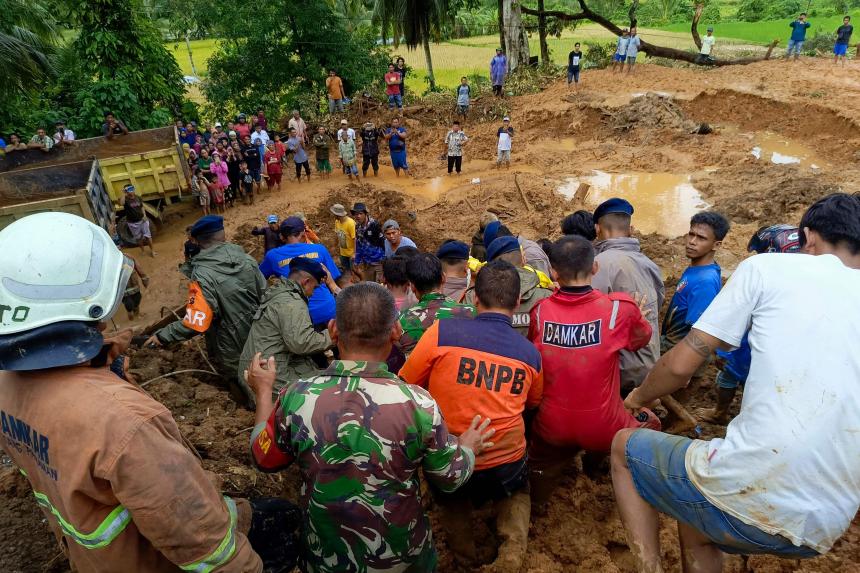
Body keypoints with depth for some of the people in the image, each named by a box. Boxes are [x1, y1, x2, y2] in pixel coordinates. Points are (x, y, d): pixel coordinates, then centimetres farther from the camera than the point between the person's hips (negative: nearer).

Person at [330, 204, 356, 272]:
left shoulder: (350, 223, -27)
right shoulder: (337, 221, -5)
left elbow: (355, 239, -24)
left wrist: (354, 253, -22)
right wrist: (338, 247, 12)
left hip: (351, 253, -7)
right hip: (343, 252, 7)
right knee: (345, 270, 20)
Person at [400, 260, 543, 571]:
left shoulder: (441, 332, -17)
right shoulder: (530, 352, -7)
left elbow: (406, 387, -5)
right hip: (505, 464, 1)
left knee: (451, 498, 34)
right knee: (516, 493, 33)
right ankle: (512, 548, 13)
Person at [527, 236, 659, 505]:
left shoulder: (540, 311, -11)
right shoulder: (620, 309, -17)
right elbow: (643, 337, 4)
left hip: (552, 428, 2)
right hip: (604, 428, -2)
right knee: (650, 423, 29)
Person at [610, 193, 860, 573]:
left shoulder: (768, 267, -1)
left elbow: (681, 365, -3)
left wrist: (639, 396, 17)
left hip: (750, 491, -6)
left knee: (623, 446, 20)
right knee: (696, 519, 34)